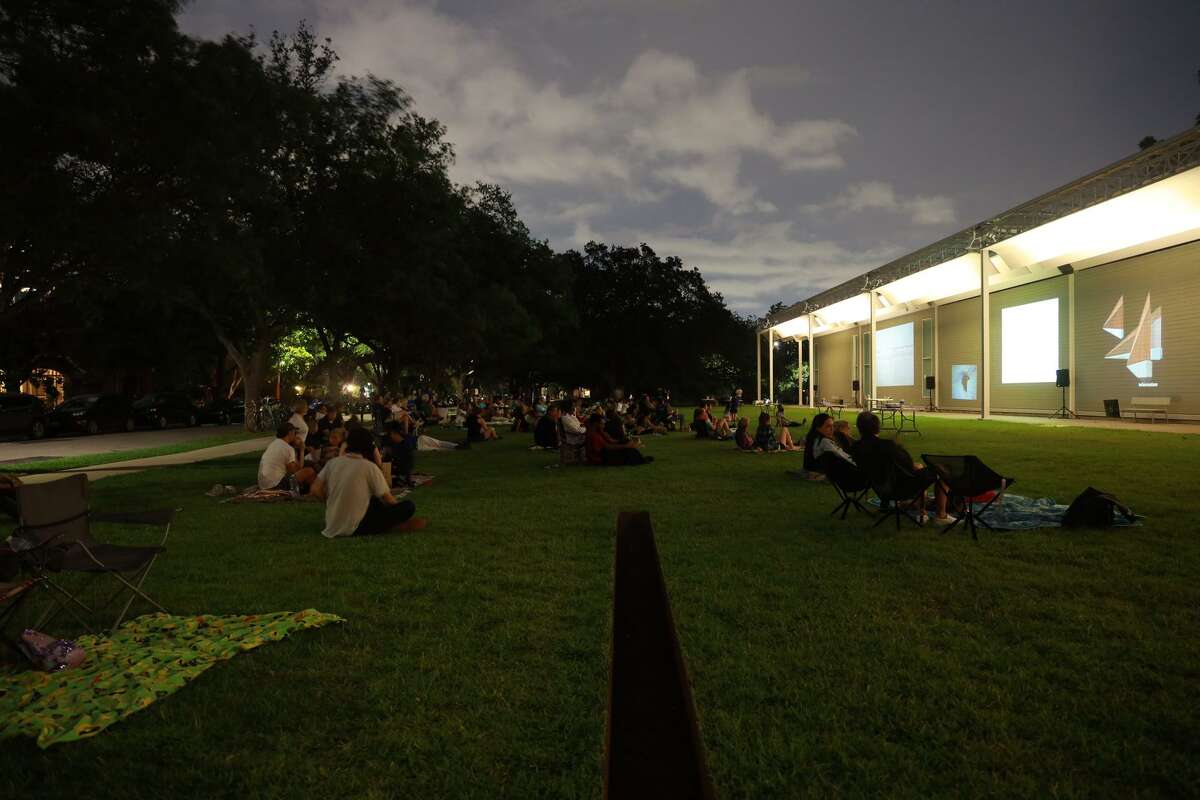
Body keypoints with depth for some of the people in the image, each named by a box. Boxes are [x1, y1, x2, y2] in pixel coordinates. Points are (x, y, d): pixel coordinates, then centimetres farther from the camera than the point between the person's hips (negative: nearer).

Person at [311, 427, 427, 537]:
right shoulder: (369, 467, -10)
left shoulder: (332, 463, 2)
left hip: (332, 524, 6)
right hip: (355, 527, -6)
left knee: (374, 500, 30)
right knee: (409, 506, -4)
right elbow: (389, 501, -5)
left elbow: (315, 491, 0)